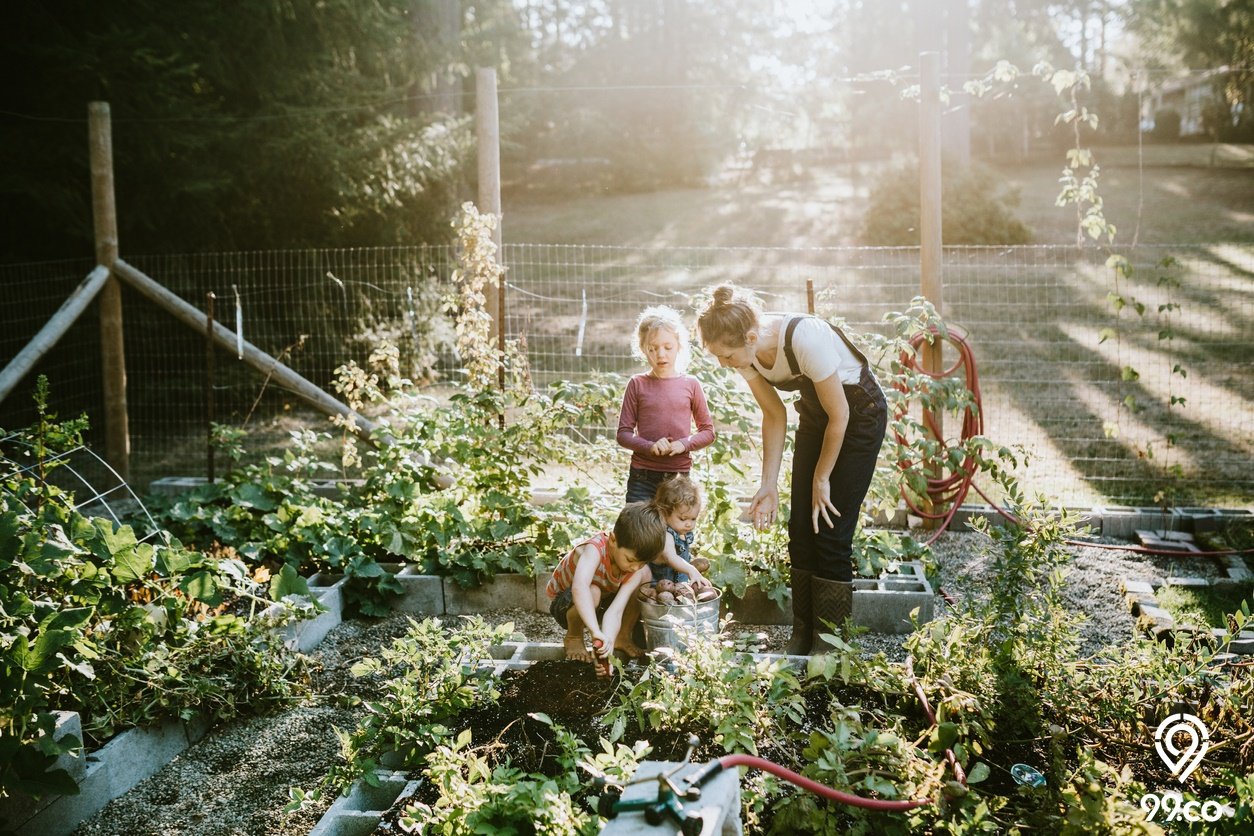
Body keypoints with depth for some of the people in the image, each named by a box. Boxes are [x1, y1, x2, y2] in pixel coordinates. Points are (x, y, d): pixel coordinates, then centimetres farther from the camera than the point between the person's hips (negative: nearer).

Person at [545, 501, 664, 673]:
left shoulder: (637, 569, -22)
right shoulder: (595, 549, -38)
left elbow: (615, 611, -33)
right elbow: (579, 587, -58)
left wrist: (608, 644, -49)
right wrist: (596, 631, -67)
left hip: (599, 606, 5)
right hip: (564, 603, -5)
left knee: (645, 575, -14)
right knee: (593, 592, -39)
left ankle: (623, 637, 1)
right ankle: (573, 638, -10)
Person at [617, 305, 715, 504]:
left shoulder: (690, 384, 3)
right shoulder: (637, 384, 2)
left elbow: (708, 430, 9)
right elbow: (624, 433, 2)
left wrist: (684, 444, -10)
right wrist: (650, 447, -15)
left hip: (679, 475, 1)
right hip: (642, 476, -1)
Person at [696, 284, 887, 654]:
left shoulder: (805, 339, -37)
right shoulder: (743, 351, -16)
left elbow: (839, 415, -24)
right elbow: (774, 415, -3)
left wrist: (821, 479, -14)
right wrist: (768, 485, -7)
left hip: (860, 412, -6)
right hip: (814, 411, 6)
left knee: (831, 530, -8)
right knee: (801, 529, 4)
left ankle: (829, 644, 3)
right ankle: (802, 636, 15)